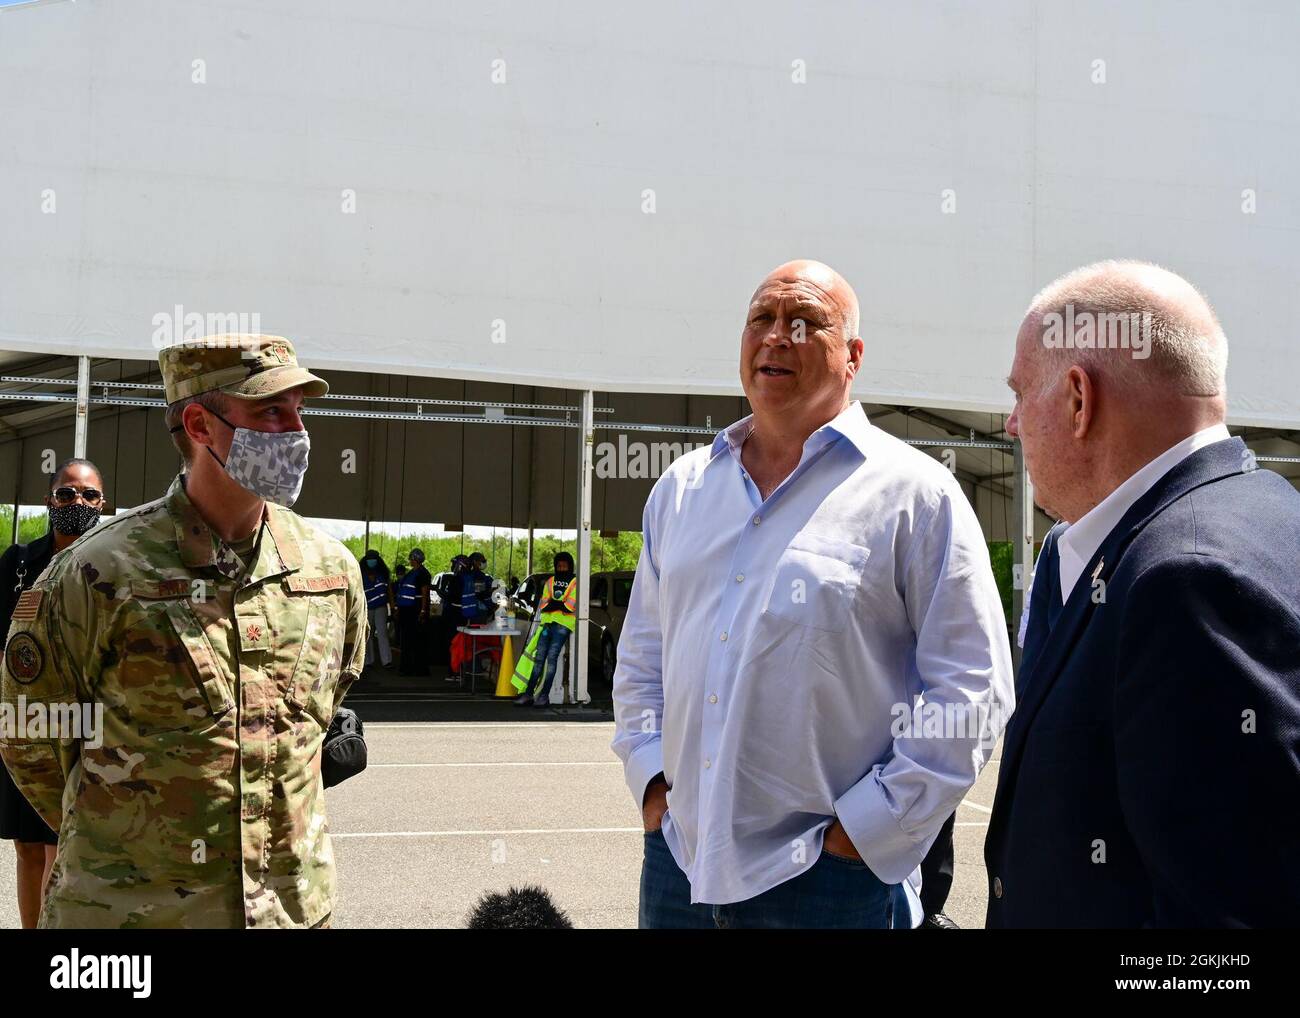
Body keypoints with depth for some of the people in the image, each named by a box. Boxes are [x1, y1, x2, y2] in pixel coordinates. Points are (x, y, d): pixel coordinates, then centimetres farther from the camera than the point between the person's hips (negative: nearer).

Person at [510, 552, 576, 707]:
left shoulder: (575, 583, 7)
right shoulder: (550, 581, 21)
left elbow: (572, 604, -4)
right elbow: (543, 603, 12)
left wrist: (552, 604, -5)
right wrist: (559, 605, -6)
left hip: (563, 624, -4)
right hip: (547, 622, 4)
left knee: (551, 657, -13)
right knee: (539, 657, -1)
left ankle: (544, 696, -13)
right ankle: (528, 693, -2)